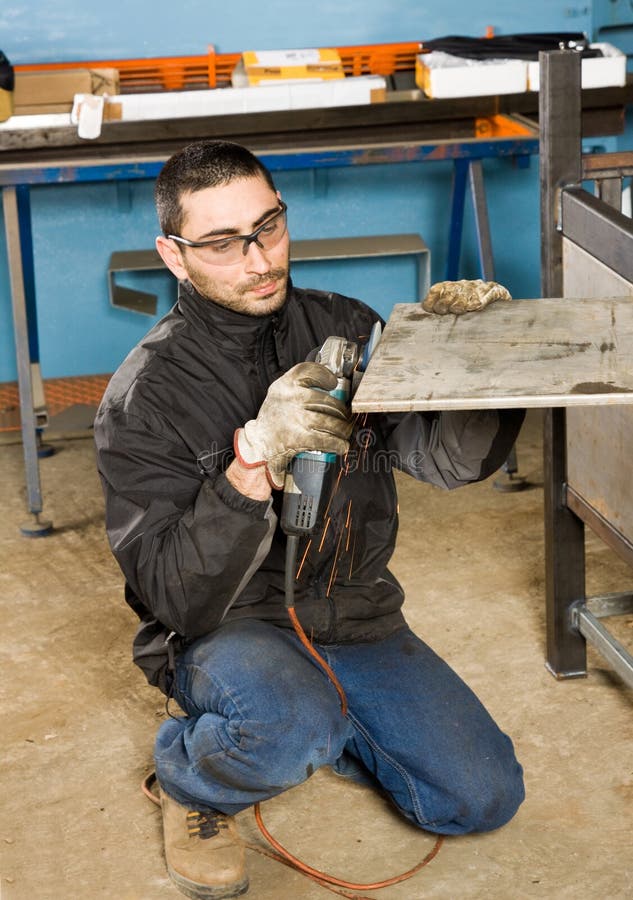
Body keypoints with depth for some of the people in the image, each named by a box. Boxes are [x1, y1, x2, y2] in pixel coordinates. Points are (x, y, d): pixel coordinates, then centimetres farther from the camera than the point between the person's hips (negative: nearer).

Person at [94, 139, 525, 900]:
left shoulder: (345, 329, -1)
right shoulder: (143, 398, -16)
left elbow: (447, 457, -7)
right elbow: (178, 598, -22)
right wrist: (252, 464, -37)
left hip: (356, 614, 5)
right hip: (227, 632, -5)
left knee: (485, 797, -3)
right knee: (285, 721, -38)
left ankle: (309, 725, 21)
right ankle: (189, 779, -1)